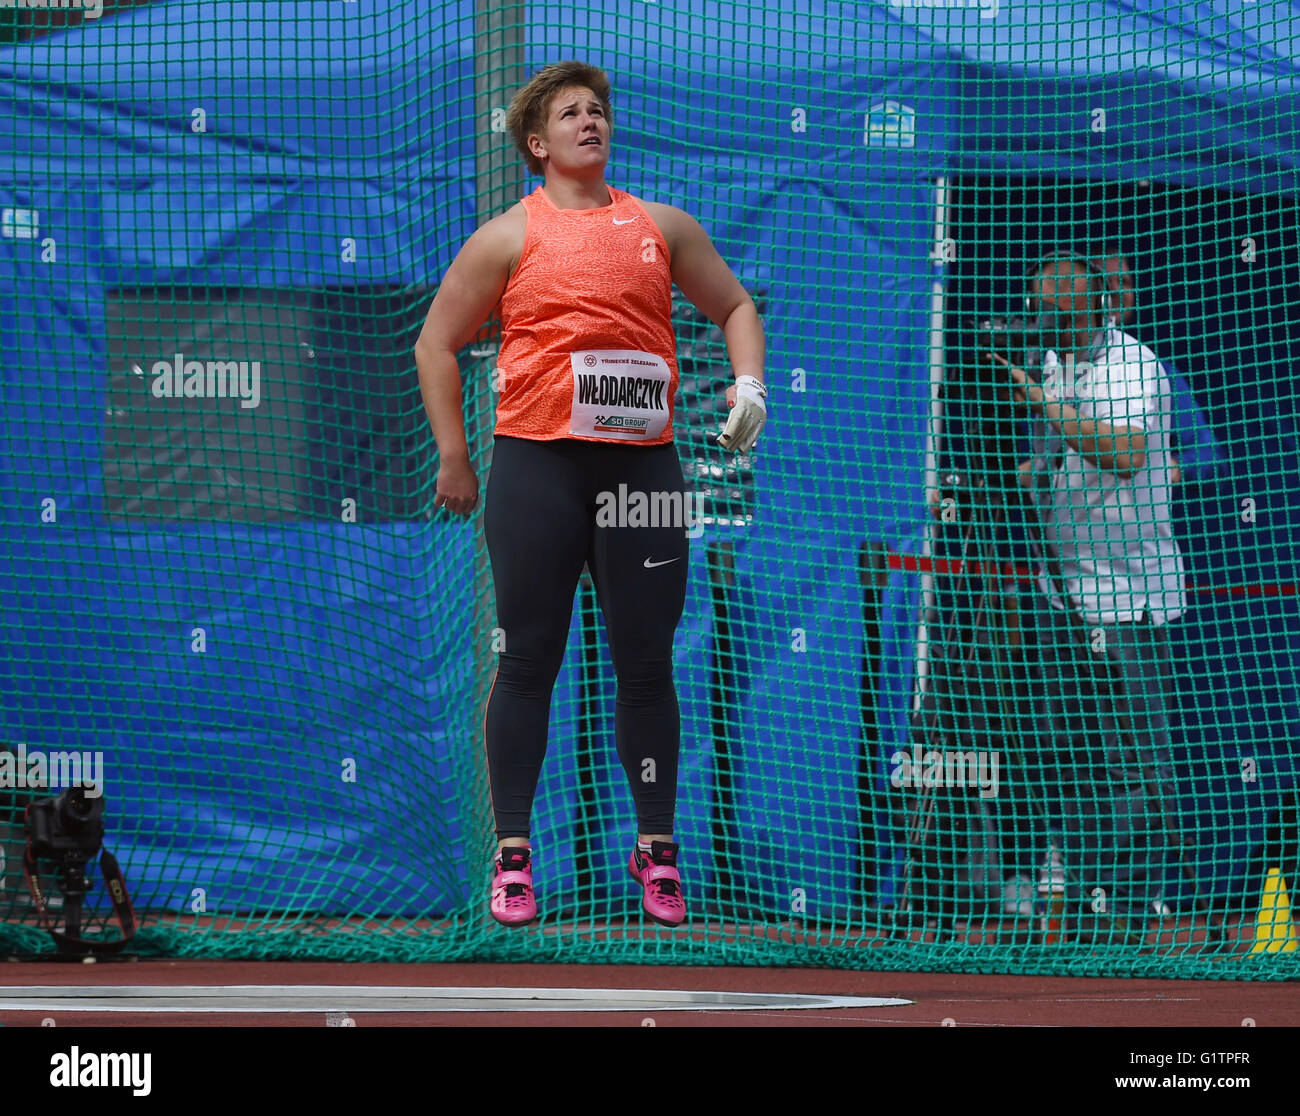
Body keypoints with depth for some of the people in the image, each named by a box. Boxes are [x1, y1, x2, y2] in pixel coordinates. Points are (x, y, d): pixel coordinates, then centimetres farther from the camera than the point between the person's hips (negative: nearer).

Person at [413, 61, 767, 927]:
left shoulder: (660, 226, 13)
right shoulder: (511, 236, 5)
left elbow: (734, 305, 23)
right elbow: (436, 344, 8)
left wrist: (749, 384, 4)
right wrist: (454, 458, 3)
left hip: (643, 465, 2)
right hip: (537, 464, -2)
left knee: (646, 660, 3)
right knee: (530, 659, -1)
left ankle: (657, 847, 12)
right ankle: (513, 850, 4)